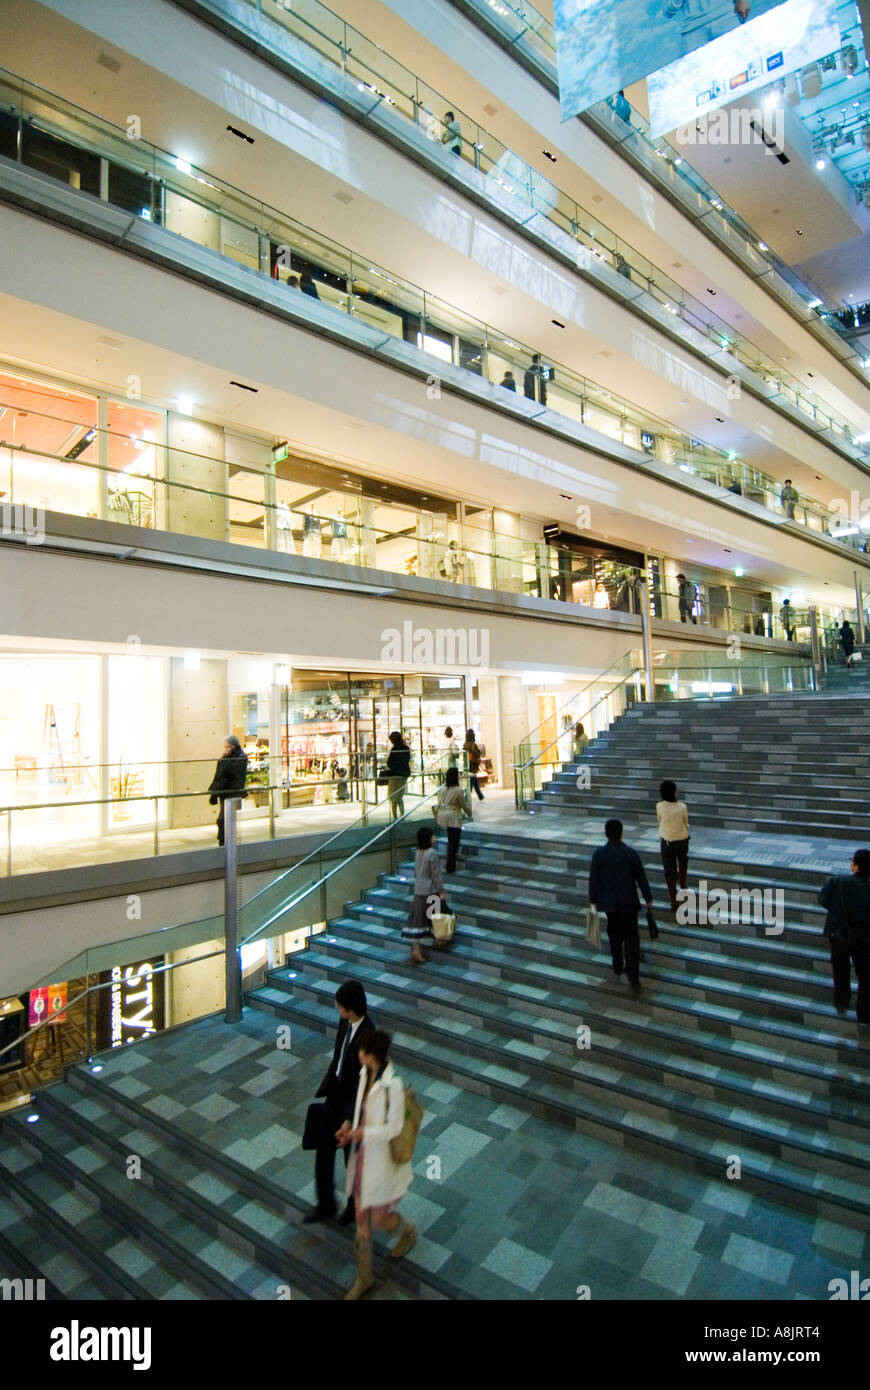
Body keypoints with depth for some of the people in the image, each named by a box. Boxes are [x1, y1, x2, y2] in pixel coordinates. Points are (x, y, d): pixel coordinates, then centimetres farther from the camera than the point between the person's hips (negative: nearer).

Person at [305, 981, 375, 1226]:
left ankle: (356, 1204, 46)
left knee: (352, 1155, 18)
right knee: (323, 1149, 17)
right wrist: (325, 1088, 15)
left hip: (353, 1099, -6)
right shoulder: (346, 1021, -11)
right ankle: (325, 1204, 41)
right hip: (336, 1092, 6)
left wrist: (349, 1121, -22)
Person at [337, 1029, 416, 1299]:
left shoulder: (392, 1084, -29)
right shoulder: (365, 1074, -5)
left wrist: (362, 1133, -19)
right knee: (361, 1219, 16)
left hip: (383, 1160, -6)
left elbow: (393, 1128, -23)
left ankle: (407, 1232, 44)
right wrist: (349, 1126, -5)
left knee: (380, 1219, 11)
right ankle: (364, 1277, 36)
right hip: (363, 1156, 7)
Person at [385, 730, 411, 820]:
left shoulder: (394, 749, -19)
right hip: (404, 774, 7)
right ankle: (402, 816, 19)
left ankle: (394, 817, 4)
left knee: (393, 798, 3)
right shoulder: (406, 748, 3)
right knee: (400, 797, 19)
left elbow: (389, 763, -17)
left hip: (395, 775, -7)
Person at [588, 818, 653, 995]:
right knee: (631, 938, 6)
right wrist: (648, 898, 9)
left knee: (614, 935, 21)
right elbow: (641, 878, -5)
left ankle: (618, 966, 32)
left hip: (608, 901, 2)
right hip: (628, 902, -1)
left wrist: (593, 899, 7)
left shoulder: (599, 853, -11)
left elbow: (593, 879, -6)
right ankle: (633, 974, -2)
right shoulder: (631, 854, -13)